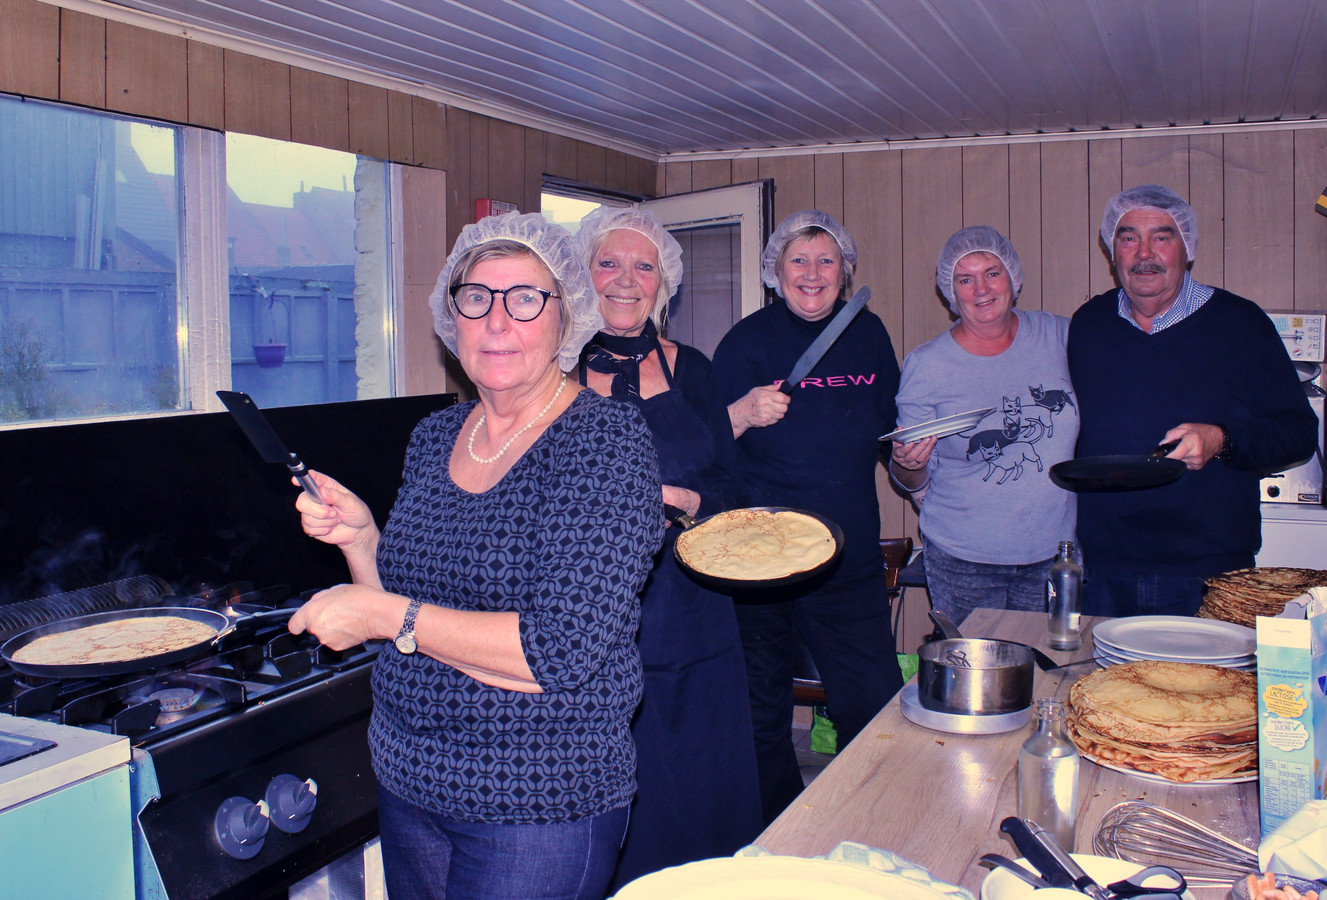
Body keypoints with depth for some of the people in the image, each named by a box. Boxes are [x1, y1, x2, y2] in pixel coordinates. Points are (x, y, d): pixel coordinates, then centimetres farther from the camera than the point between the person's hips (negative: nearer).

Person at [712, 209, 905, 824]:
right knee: (762, 709, 7)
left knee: (875, 705, 5)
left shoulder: (868, 332, 9)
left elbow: (889, 423, 23)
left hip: (851, 559, 4)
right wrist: (743, 412, -26)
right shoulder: (750, 339, -5)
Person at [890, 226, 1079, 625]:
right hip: (964, 562, -2)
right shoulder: (925, 365, -6)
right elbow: (915, 485, -2)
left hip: (1054, 553, 2)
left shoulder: (1059, 335, 0)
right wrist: (907, 466, -22)